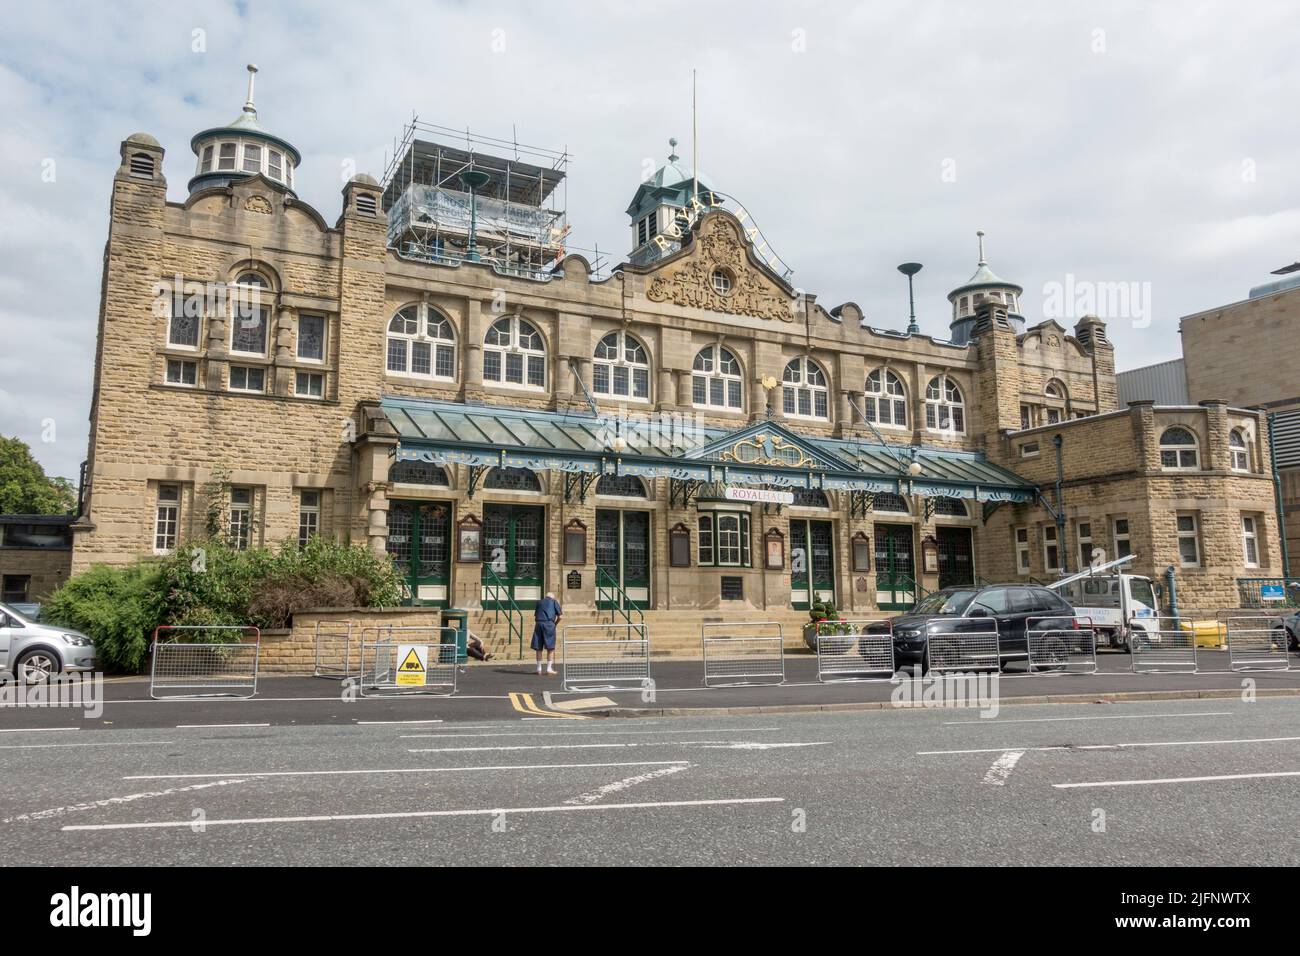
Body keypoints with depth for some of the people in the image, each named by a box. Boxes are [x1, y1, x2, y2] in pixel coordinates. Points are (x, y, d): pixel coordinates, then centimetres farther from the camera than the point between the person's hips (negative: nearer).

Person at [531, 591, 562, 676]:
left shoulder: (539, 602, 23)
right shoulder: (554, 601, 13)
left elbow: (536, 615, 20)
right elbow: (560, 616, 7)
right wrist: (555, 624, 22)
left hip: (539, 624, 4)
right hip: (549, 623, -4)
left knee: (539, 648, 8)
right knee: (550, 648, 1)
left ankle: (539, 669, 16)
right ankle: (549, 669, -1)